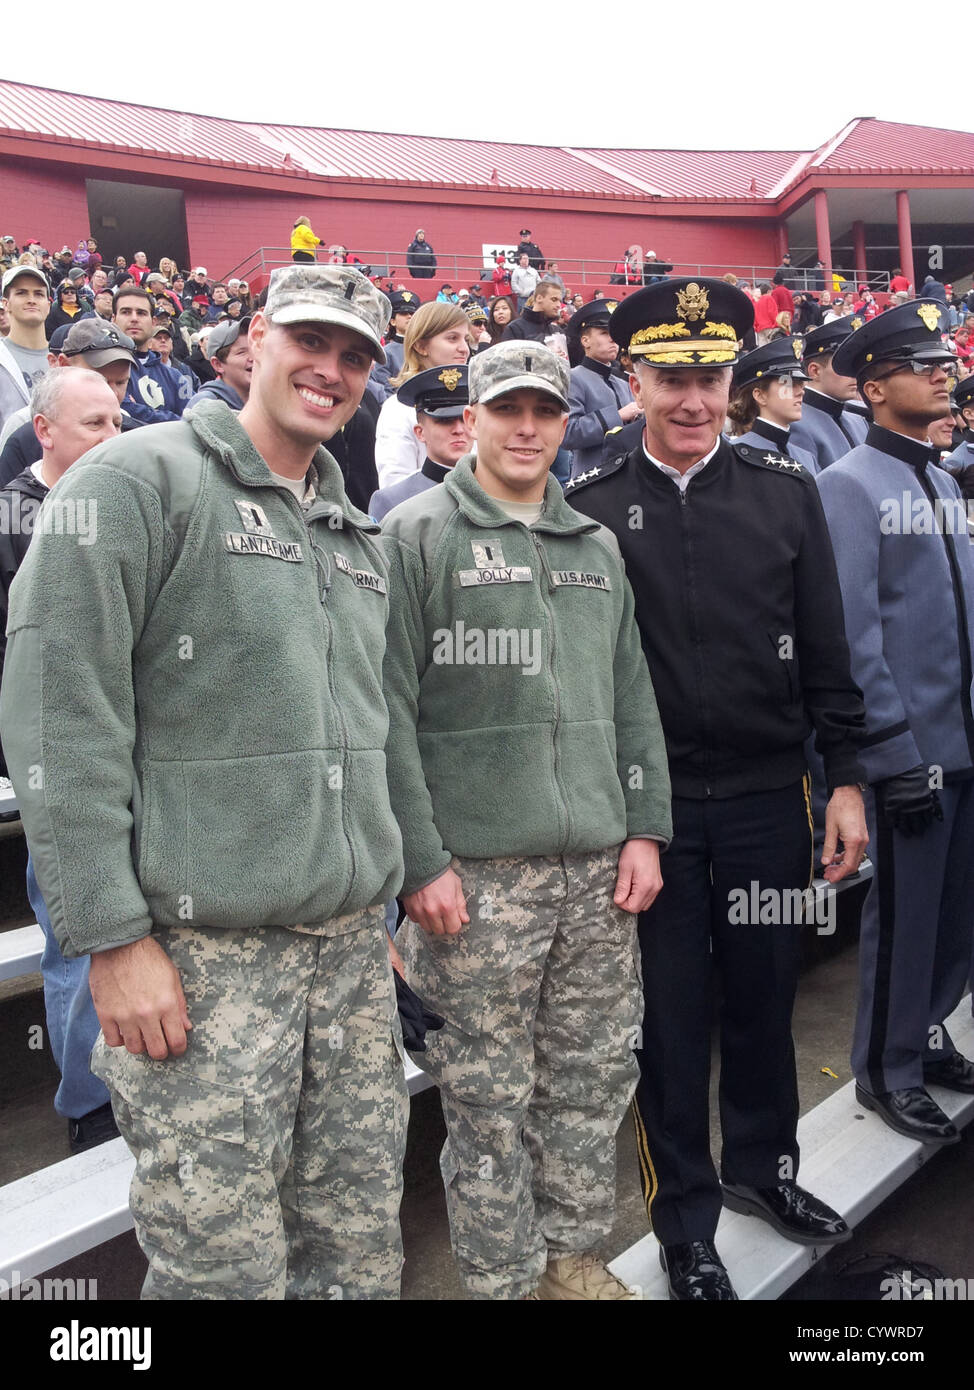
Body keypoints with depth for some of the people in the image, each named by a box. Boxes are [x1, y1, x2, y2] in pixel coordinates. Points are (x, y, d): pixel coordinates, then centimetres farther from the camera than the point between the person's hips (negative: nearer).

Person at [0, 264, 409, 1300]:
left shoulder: (355, 531, 16)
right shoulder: (139, 480, -6)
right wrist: (112, 939, -15)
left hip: (349, 947, 7)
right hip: (200, 952, -6)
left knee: (363, 1249, 15)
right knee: (223, 1263, 5)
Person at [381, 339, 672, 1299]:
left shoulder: (596, 546, 15)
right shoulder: (417, 534, -2)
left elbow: (632, 698, 15)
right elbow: (387, 710, -8)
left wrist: (644, 828, 7)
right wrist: (420, 861, -12)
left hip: (598, 867, 5)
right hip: (478, 872, -5)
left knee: (594, 1076, 14)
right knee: (488, 1097, 6)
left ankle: (574, 1253, 35)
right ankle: (503, 1279, 27)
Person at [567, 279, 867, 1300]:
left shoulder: (786, 489, 2)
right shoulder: (587, 506, -4)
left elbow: (826, 650, 4)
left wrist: (844, 778, 2)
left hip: (769, 796, 2)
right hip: (647, 804, -2)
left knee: (764, 994, 18)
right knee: (669, 1011, 11)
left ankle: (762, 1165, 44)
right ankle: (686, 1217, 32)